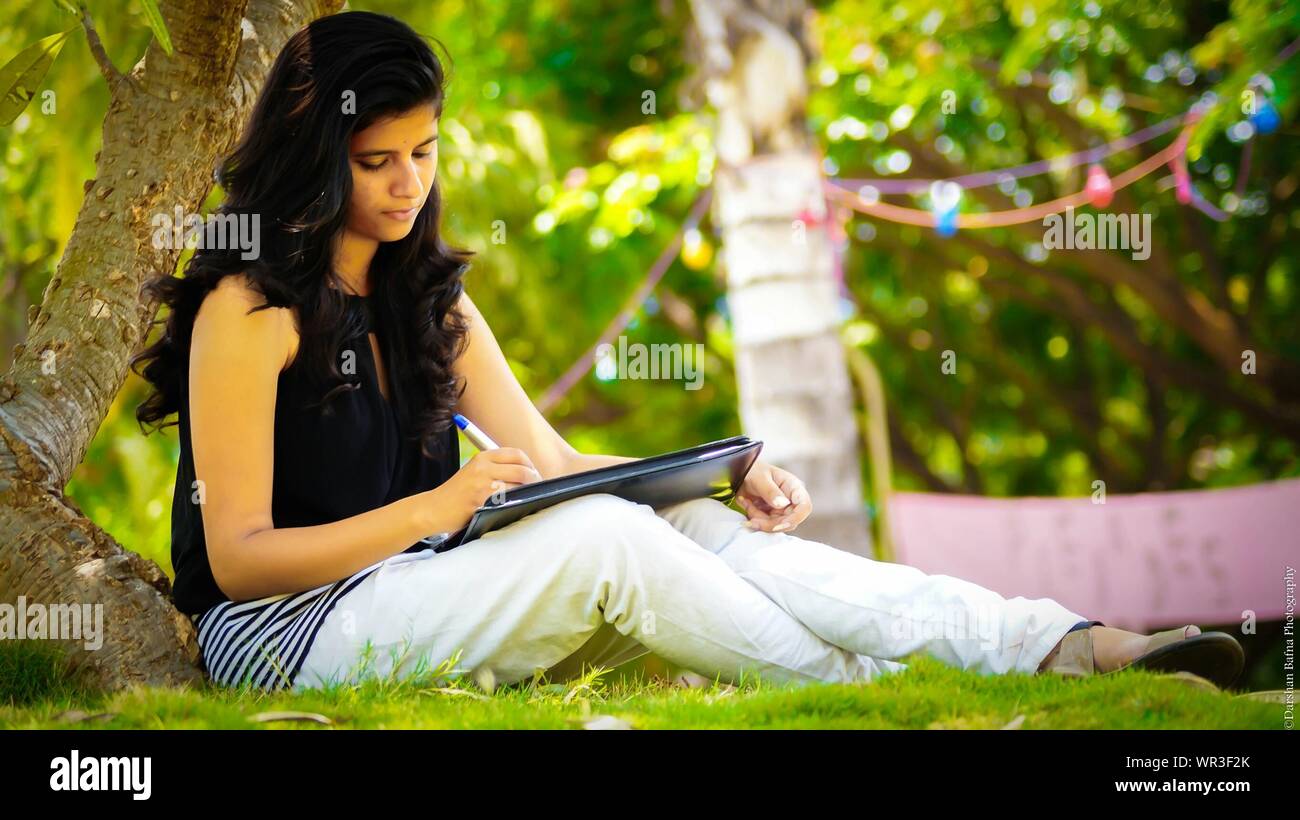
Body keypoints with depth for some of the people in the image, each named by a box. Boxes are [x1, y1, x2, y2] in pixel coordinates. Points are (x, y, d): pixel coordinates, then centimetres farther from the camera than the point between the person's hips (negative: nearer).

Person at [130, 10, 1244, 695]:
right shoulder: (248, 311, -10)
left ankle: (1058, 642, -27)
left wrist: (723, 481, -6)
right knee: (608, 540, -29)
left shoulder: (428, 296, 15)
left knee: (696, 529, -17)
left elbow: (554, 461, 11)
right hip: (288, 632, -6)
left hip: (413, 594, 6)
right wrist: (437, 507, -26)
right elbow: (238, 556, -15)